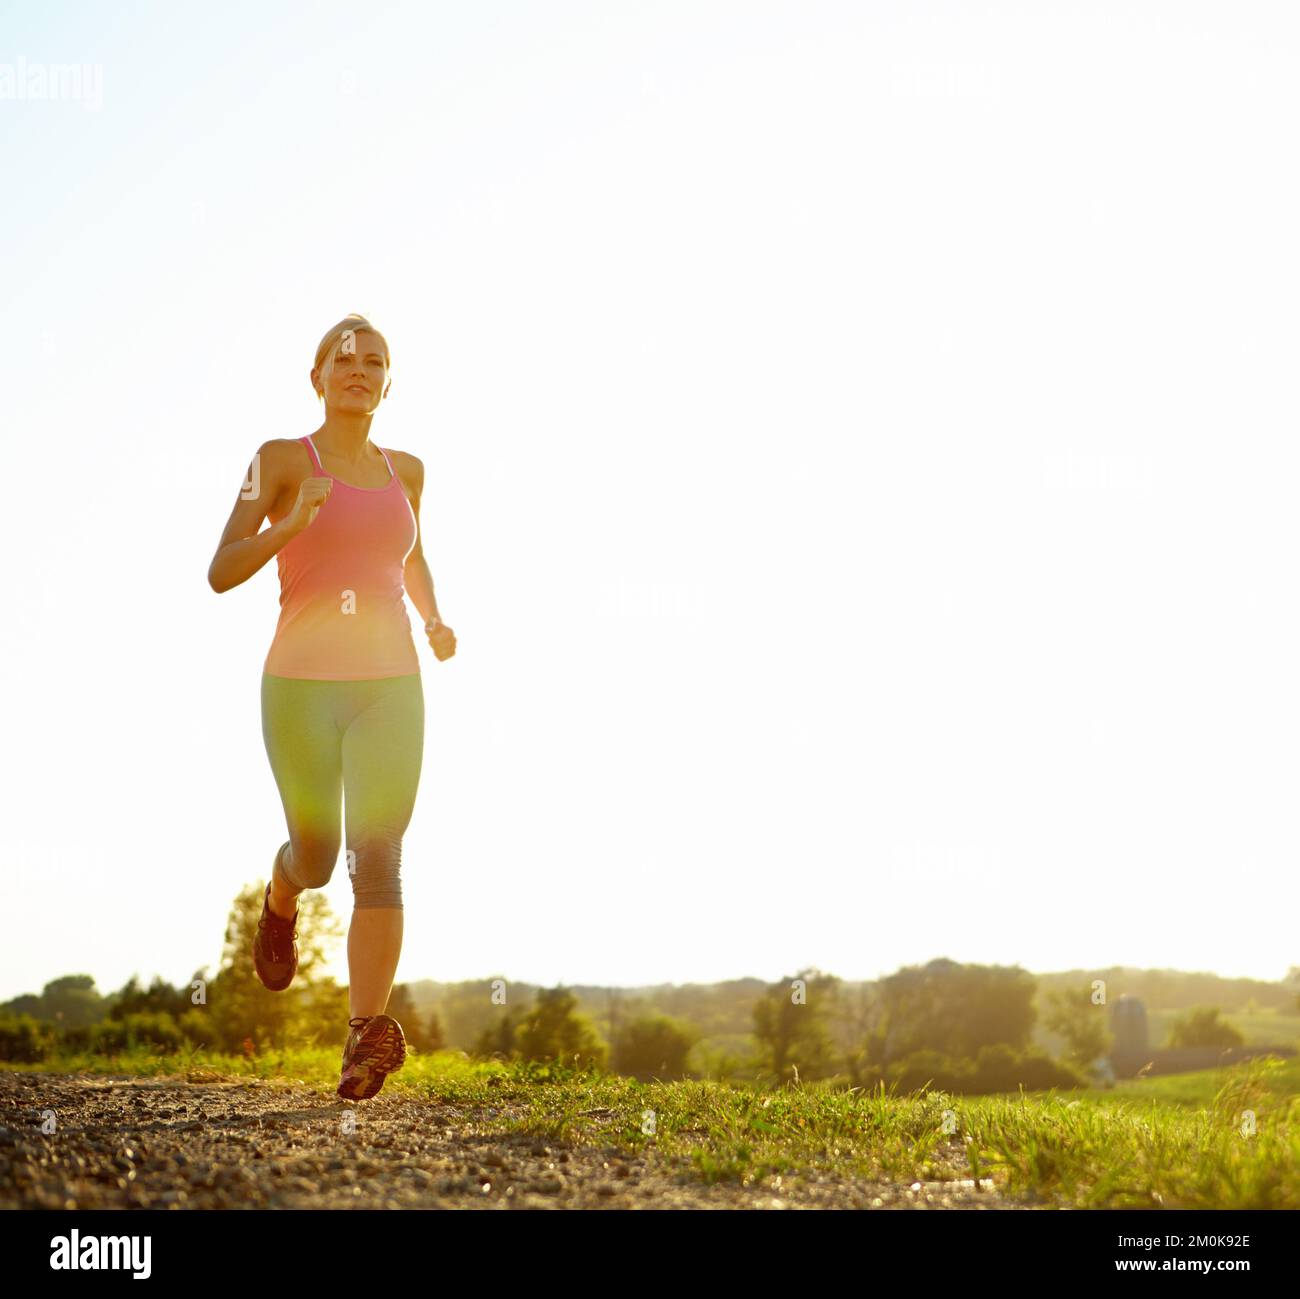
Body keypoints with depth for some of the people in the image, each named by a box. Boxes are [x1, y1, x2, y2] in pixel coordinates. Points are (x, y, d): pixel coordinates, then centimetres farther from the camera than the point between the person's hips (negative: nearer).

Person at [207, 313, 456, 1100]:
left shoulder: (404, 470, 13)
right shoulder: (281, 459, 0)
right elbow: (222, 574, -7)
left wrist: (436, 622, 11)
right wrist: (292, 523, -23)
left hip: (390, 688, 2)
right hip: (302, 686, -2)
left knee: (377, 854, -14)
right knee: (317, 855, 10)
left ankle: (369, 1037, -18)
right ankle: (282, 898, 48)